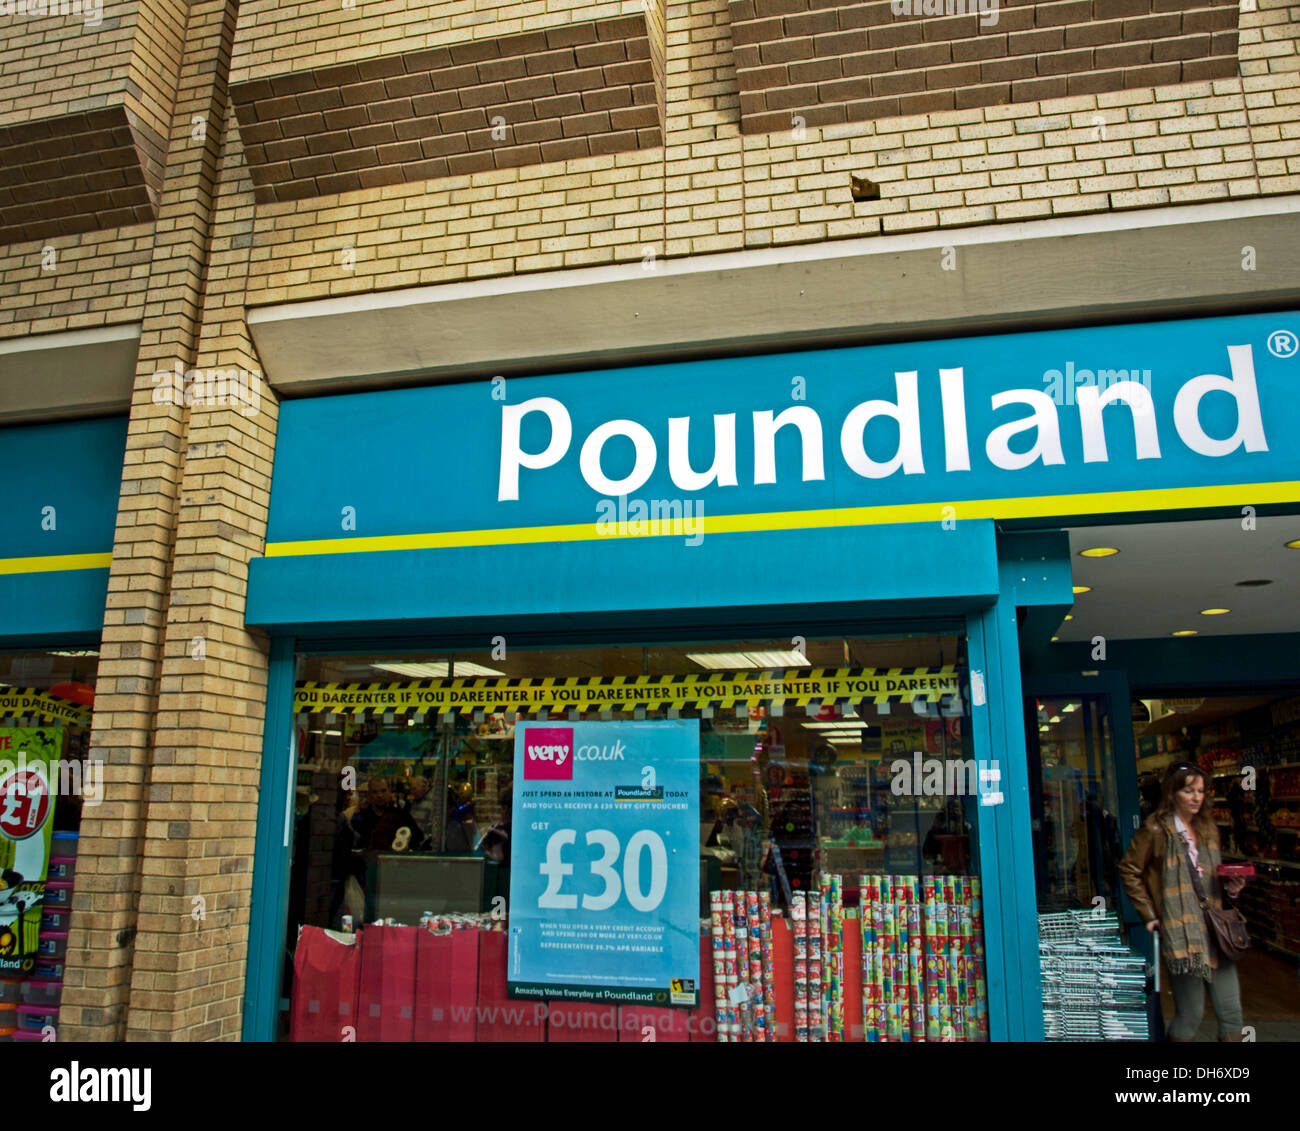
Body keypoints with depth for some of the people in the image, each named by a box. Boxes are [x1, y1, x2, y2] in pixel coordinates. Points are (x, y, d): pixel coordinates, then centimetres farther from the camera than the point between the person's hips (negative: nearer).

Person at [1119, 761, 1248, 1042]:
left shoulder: (1208, 829, 14)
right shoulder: (1156, 829, -6)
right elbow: (1129, 871, -2)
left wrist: (1230, 887, 4)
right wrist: (1149, 914, -6)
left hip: (1215, 927, 6)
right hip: (1180, 931, -6)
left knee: (1232, 1012, 6)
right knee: (1190, 1014, -3)